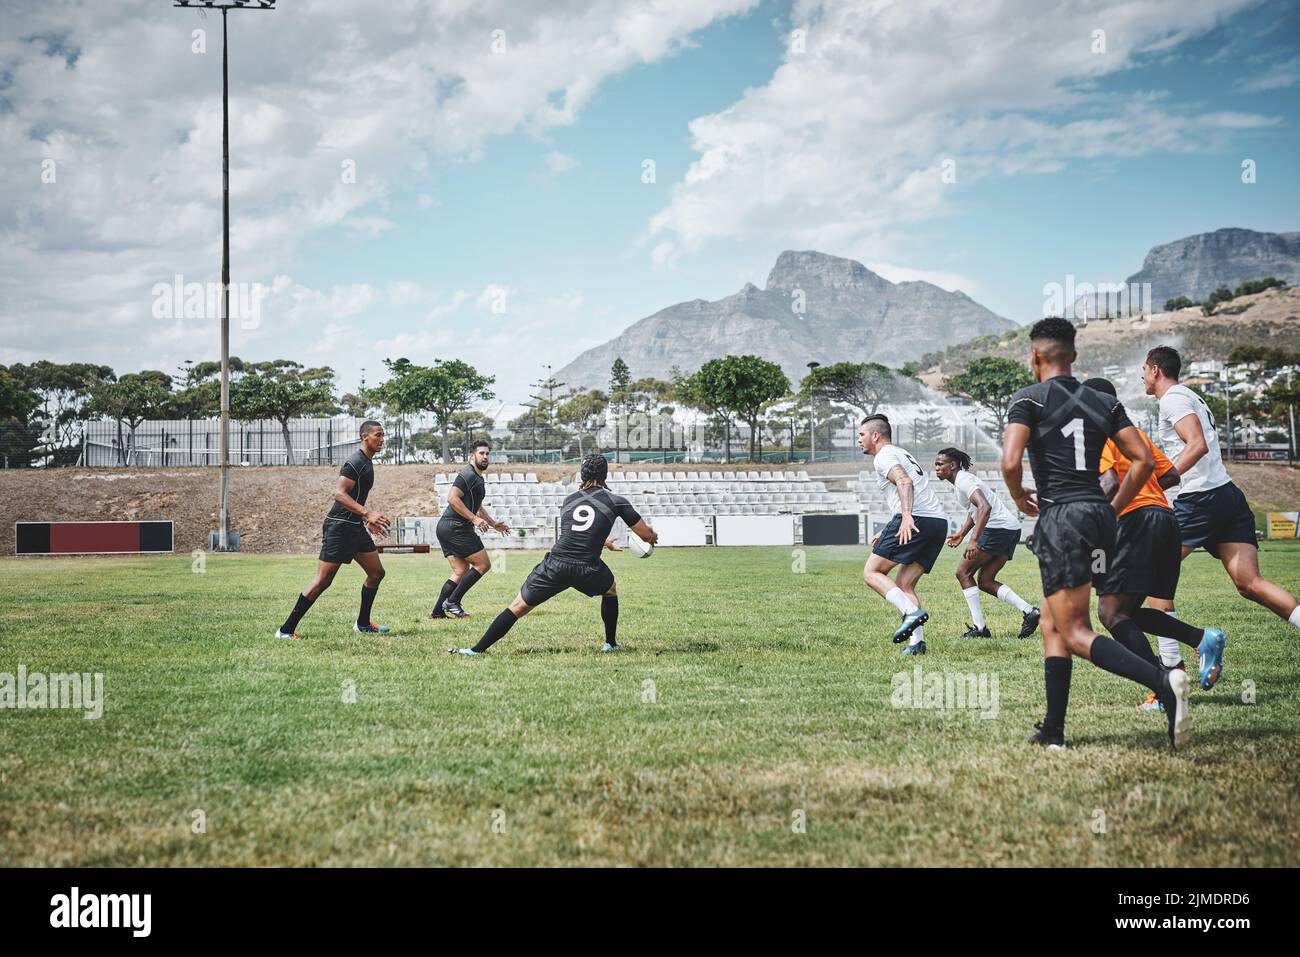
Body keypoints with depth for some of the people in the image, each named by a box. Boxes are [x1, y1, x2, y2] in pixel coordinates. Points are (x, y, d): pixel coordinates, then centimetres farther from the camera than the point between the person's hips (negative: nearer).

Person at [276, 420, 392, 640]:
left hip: (355, 527, 10)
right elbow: (339, 494, -26)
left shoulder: (366, 463, 17)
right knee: (323, 581, -11)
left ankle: (363, 624, 25)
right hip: (339, 527, -10)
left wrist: (368, 521, 27)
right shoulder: (355, 462, -15)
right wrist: (368, 514, -32)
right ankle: (286, 630, -7)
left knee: (376, 573, 12)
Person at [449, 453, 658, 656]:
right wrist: (652, 535, 38)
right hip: (587, 569, -2)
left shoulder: (569, 501, 20)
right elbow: (646, 535, 13)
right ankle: (610, 643, 36)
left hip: (555, 565, 2)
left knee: (518, 607, 8)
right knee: (610, 591, 33)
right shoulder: (616, 501, 7)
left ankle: (477, 650, 1)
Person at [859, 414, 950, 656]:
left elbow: (904, 481, -19)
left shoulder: (884, 457, 1)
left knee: (871, 573, -3)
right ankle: (917, 641, -4)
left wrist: (906, 517, -32)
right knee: (904, 585, 10)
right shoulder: (902, 454, 31)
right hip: (939, 521, 9)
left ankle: (912, 612, -21)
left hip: (916, 519, -9)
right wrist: (887, 533, 38)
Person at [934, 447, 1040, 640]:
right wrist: (961, 534, 28)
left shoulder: (963, 480, -12)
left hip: (998, 528, -10)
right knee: (985, 581, 10)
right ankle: (1029, 611, -2)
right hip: (1012, 530, 10)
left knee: (963, 572, -1)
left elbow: (985, 507, -27)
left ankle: (979, 627, -4)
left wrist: (973, 540, -33)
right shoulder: (962, 479, 19)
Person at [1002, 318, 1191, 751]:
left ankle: (1163, 683, -32)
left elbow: (1010, 462, -15)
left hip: (1061, 517, -7)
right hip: (1100, 517, 7)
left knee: (1076, 634, -10)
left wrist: (1020, 498, 5)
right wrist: (1113, 508, 18)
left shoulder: (1029, 399, -2)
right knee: (1053, 624, 17)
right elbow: (1144, 460, 8)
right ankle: (1052, 732, 14)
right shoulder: (1103, 402, 14)